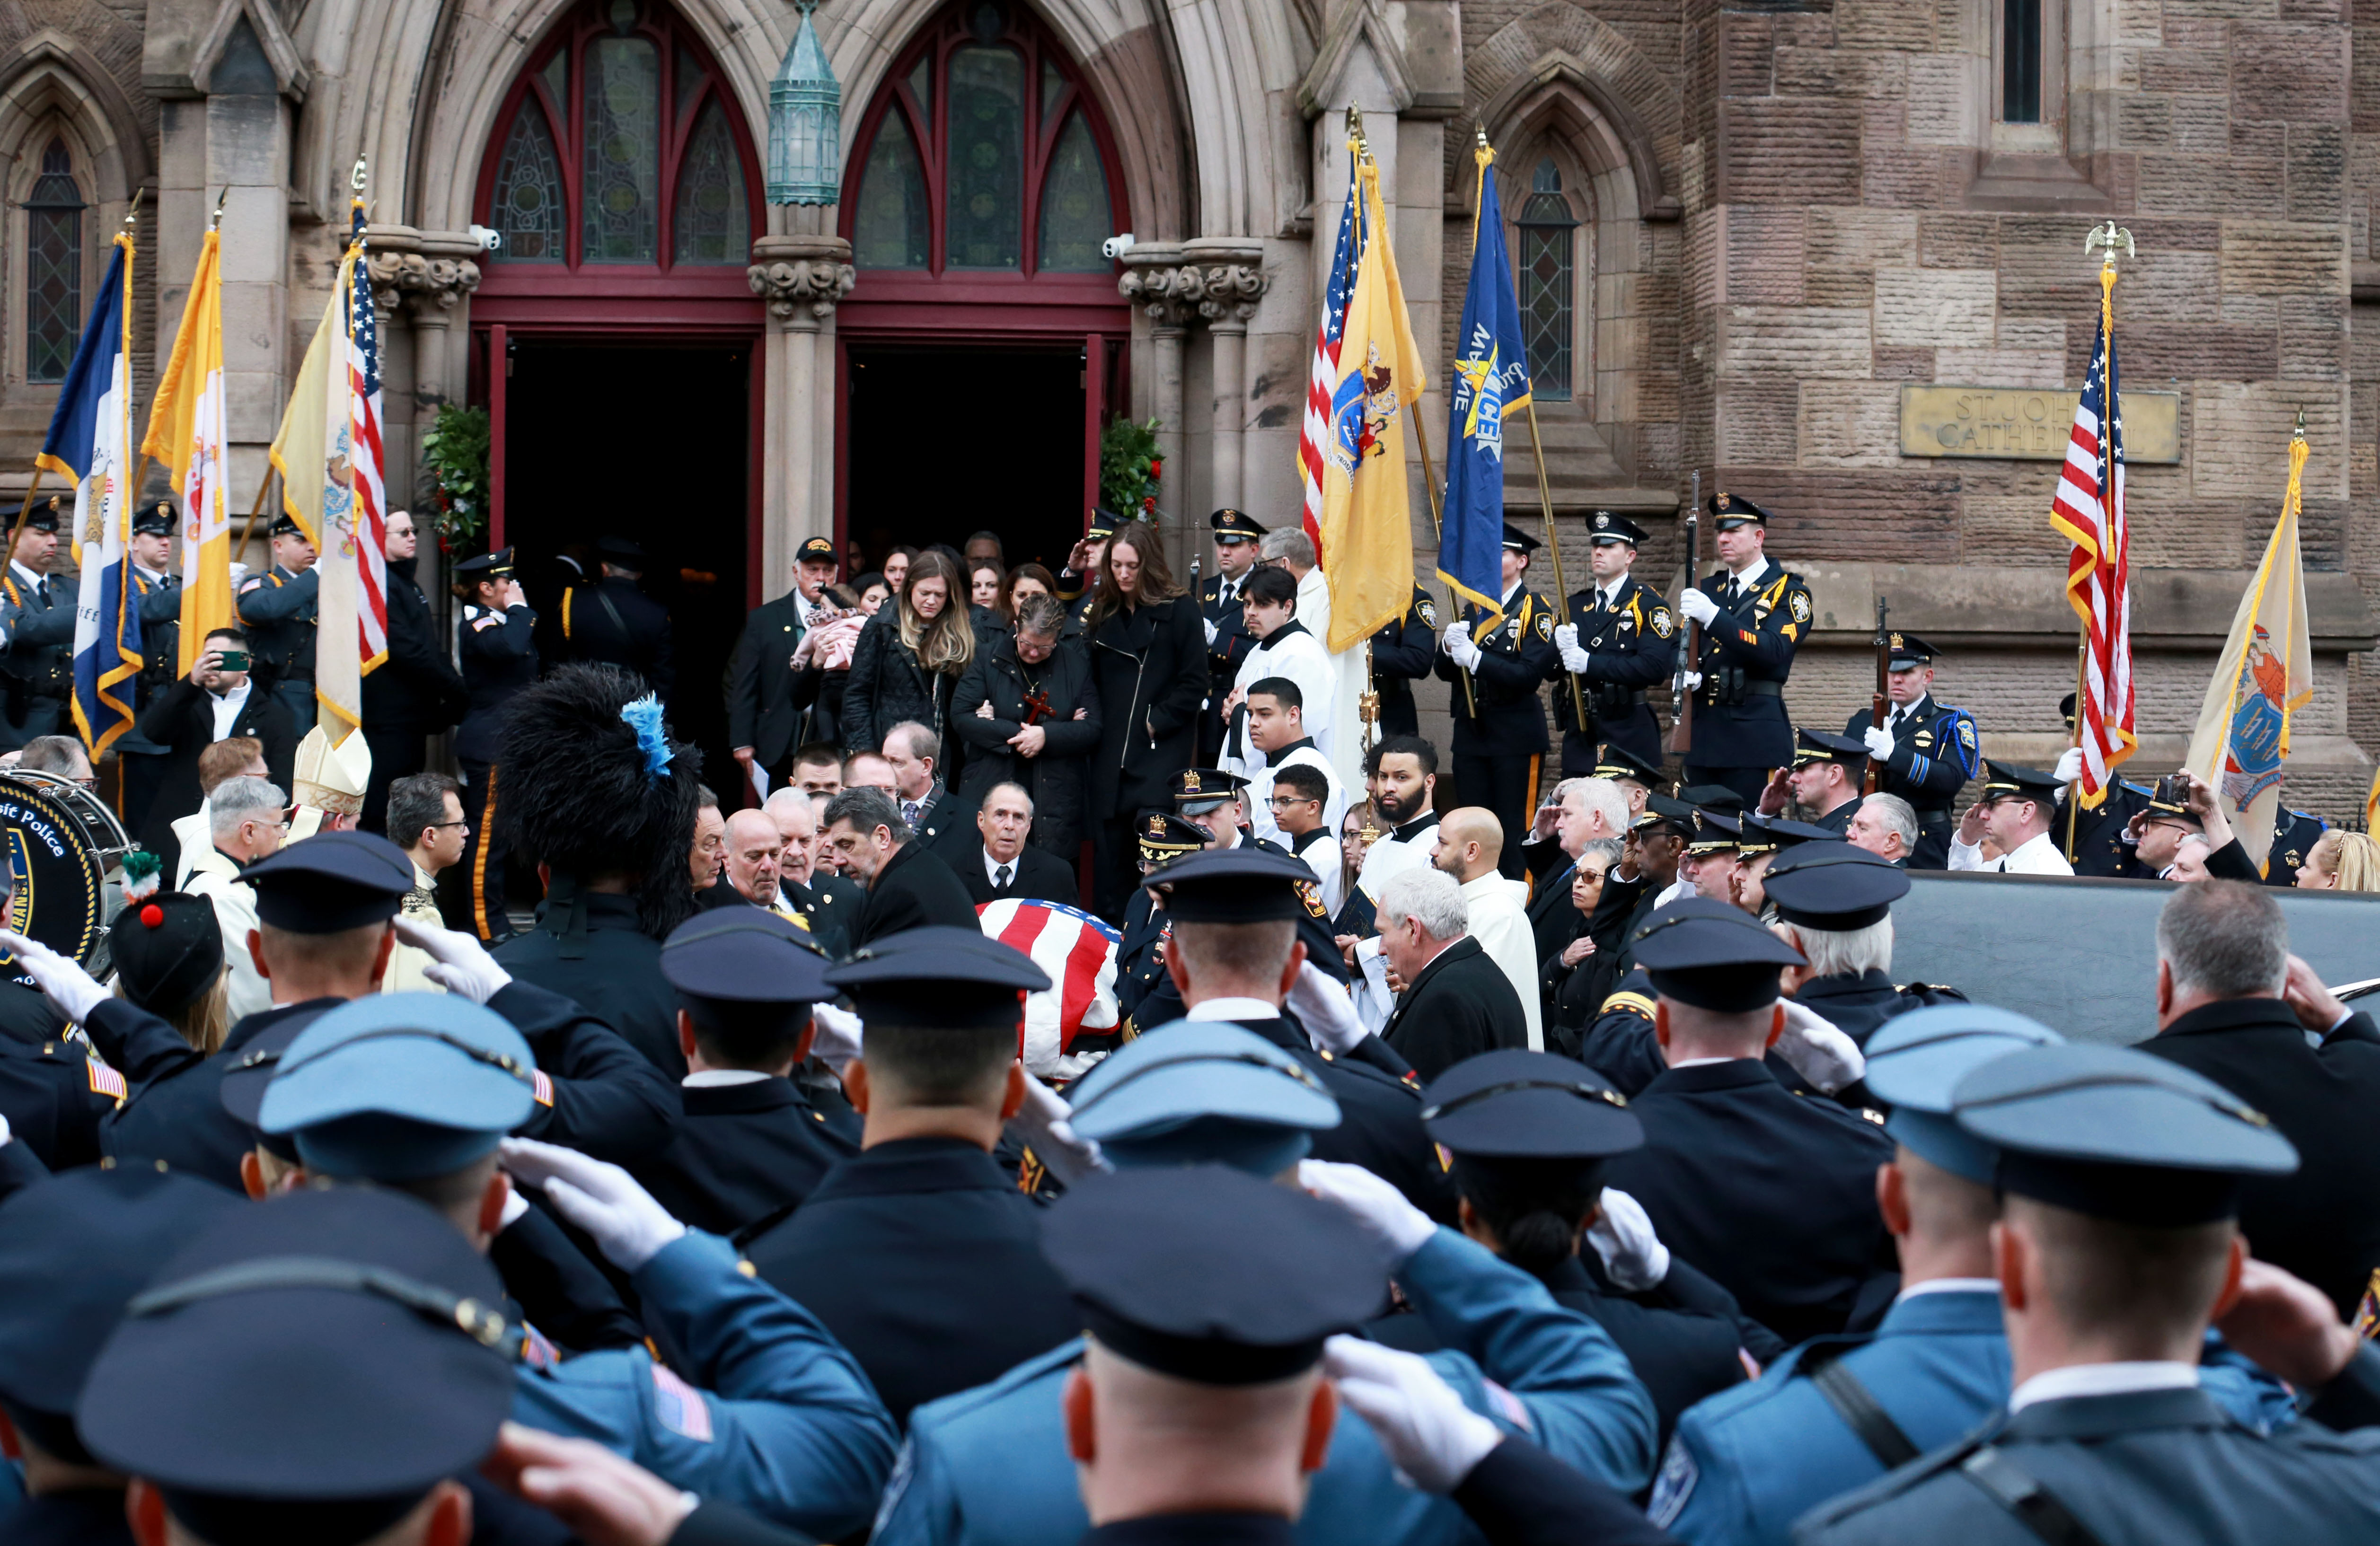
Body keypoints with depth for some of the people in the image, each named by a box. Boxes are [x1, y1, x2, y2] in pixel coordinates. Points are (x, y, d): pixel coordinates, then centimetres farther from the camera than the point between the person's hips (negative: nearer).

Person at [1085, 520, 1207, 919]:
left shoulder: (1180, 611, -2)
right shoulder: (1102, 614, 14)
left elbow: (1194, 685, -4)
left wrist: (1157, 722, -10)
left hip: (1161, 755, -5)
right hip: (1110, 758, 5)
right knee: (1108, 857, 5)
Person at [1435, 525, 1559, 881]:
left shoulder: (1536, 611, -4)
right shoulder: (1472, 610, 16)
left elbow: (1531, 675, -17)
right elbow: (1445, 671, 10)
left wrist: (1476, 658, -22)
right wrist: (1449, 647, -11)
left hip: (1516, 735, -6)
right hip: (1471, 732, 6)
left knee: (1515, 830, -5)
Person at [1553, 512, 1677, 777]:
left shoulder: (1648, 604, -3)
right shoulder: (1575, 605, 15)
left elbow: (1655, 668, -18)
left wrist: (1590, 663, -20)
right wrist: (1561, 648, -13)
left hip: (1628, 737, -5)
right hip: (1579, 735, 5)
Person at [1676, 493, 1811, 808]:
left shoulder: (1788, 590, 0)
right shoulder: (1707, 589, 18)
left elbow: (1773, 650, -16)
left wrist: (1712, 616, -25)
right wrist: (1690, 676, -10)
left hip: (1756, 733, -5)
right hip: (1704, 732, 5)